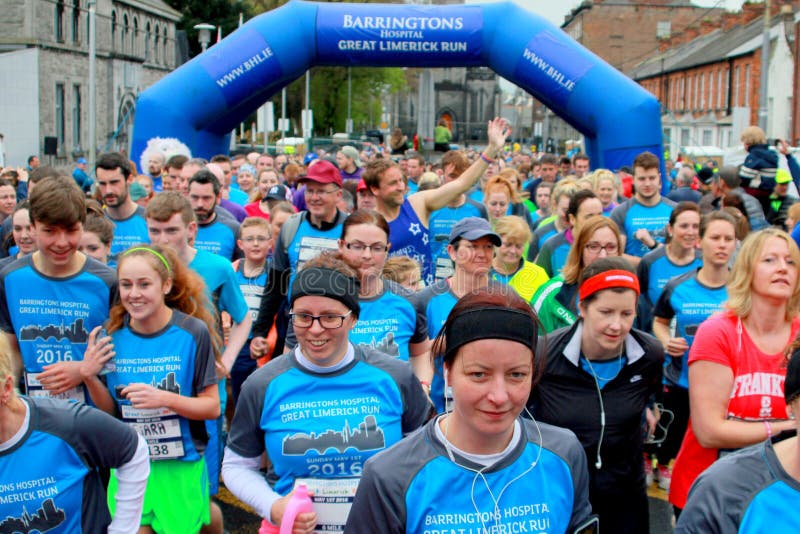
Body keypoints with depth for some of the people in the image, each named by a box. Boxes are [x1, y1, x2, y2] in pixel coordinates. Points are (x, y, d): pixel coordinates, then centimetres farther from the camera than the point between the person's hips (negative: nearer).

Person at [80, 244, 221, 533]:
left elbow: (212, 407, -10)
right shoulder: (111, 334, -3)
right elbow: (110, 410, 5)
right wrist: (89, 377, -12)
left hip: (180, 468, -3)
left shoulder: (193, 333, -14)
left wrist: (165, 399, -24)